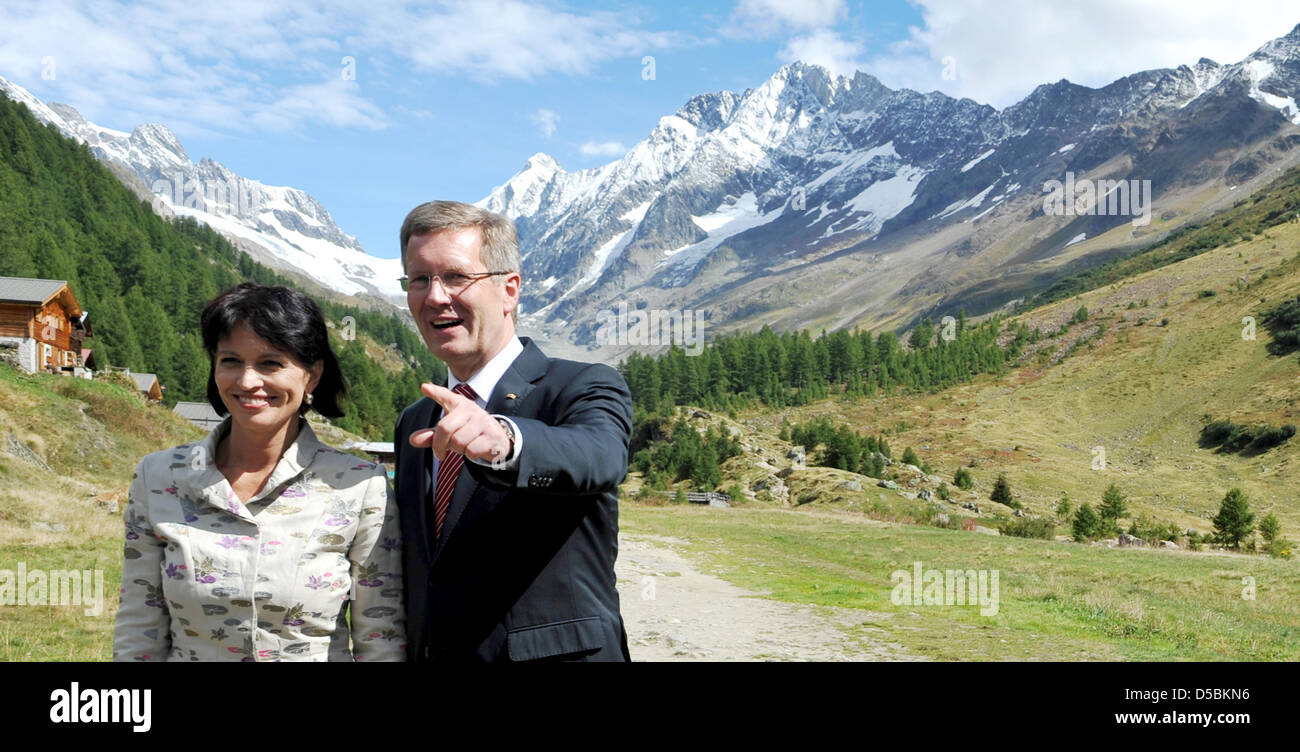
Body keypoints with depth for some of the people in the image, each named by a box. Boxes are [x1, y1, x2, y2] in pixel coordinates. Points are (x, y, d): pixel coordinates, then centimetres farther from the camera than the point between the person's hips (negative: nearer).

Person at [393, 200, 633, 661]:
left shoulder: (585, 389, -11)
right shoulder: (413, 425, 9)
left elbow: (598, 456, -34)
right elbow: (415, 578, 14)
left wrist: (503, 440, -52)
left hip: (558, 651, -5)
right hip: (428, 652, 6)